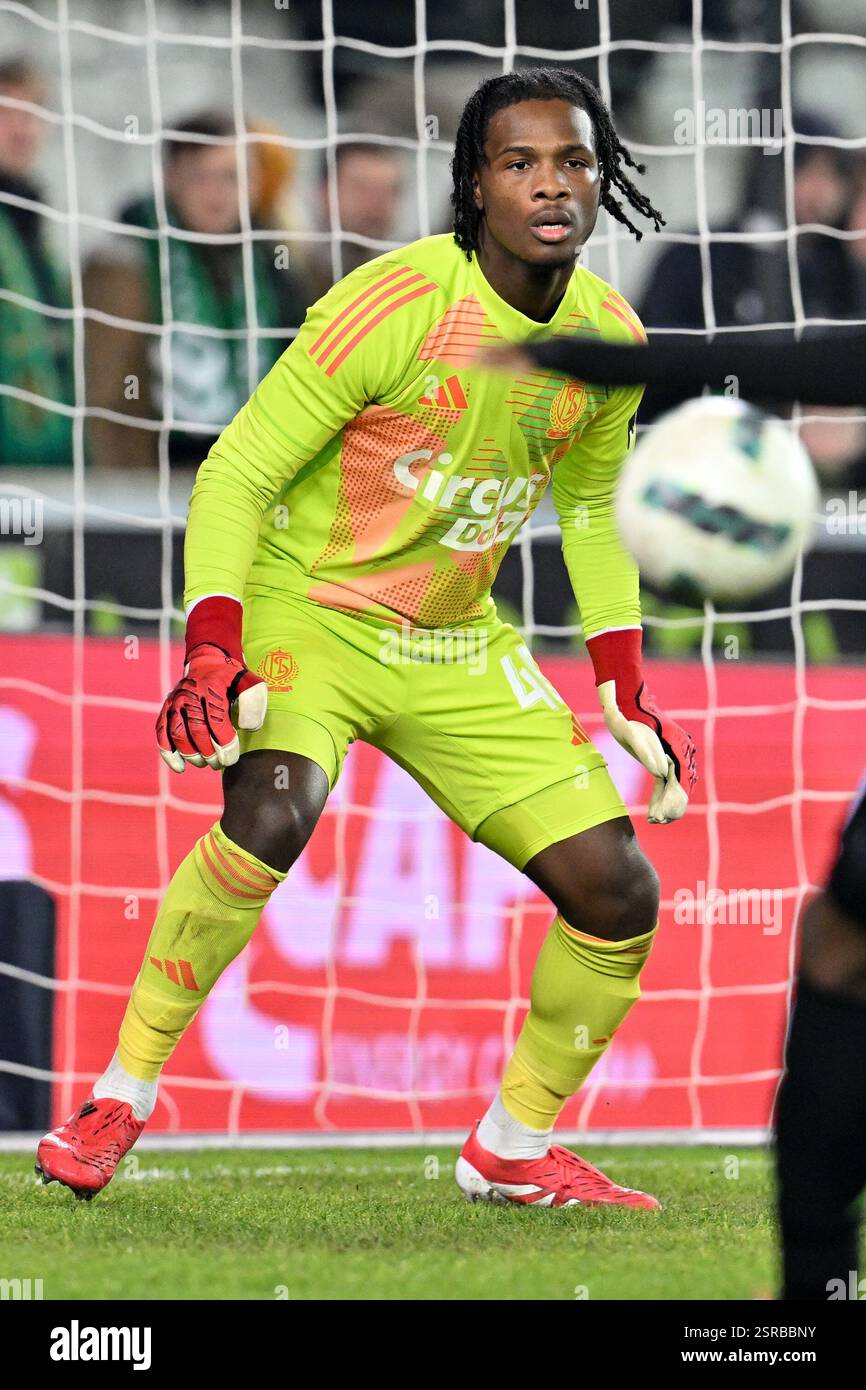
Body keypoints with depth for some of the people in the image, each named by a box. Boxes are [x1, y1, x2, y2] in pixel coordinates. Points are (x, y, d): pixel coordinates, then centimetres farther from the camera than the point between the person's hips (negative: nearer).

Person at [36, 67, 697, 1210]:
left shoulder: (610, 340, -2)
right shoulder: (401, 302, -21)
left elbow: (589, 511, 17)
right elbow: (235, 473, -16)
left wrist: (629, 698, 10)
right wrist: (212, 652, -28)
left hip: (458, 645, 6)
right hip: (308, 608, -6)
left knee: (619, 896, -3)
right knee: (271, 818, -36)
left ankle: (514, 1154, 19)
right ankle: (121, 1098, -19)